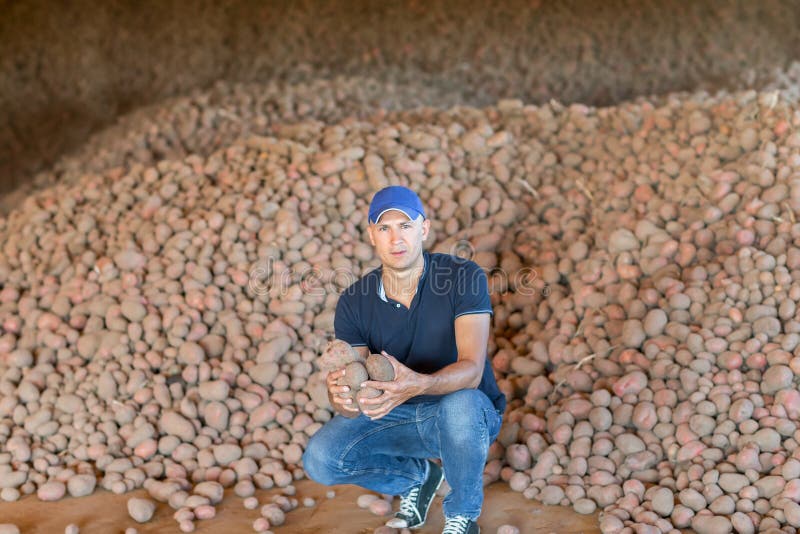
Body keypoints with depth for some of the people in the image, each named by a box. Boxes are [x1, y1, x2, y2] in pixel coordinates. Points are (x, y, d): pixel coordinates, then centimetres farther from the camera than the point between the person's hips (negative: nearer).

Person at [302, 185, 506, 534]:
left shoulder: (464, 277, -19)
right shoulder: (354, 302, -11)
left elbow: (472, 369, -29)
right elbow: (351, 406, -15)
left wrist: (418, 384, -50)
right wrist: (343, 398, -42)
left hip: (469, 412, -3)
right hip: (396, 415, 3)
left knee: (458, 405, -39)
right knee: (320, 458, -19)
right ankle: (416, 475, 11)